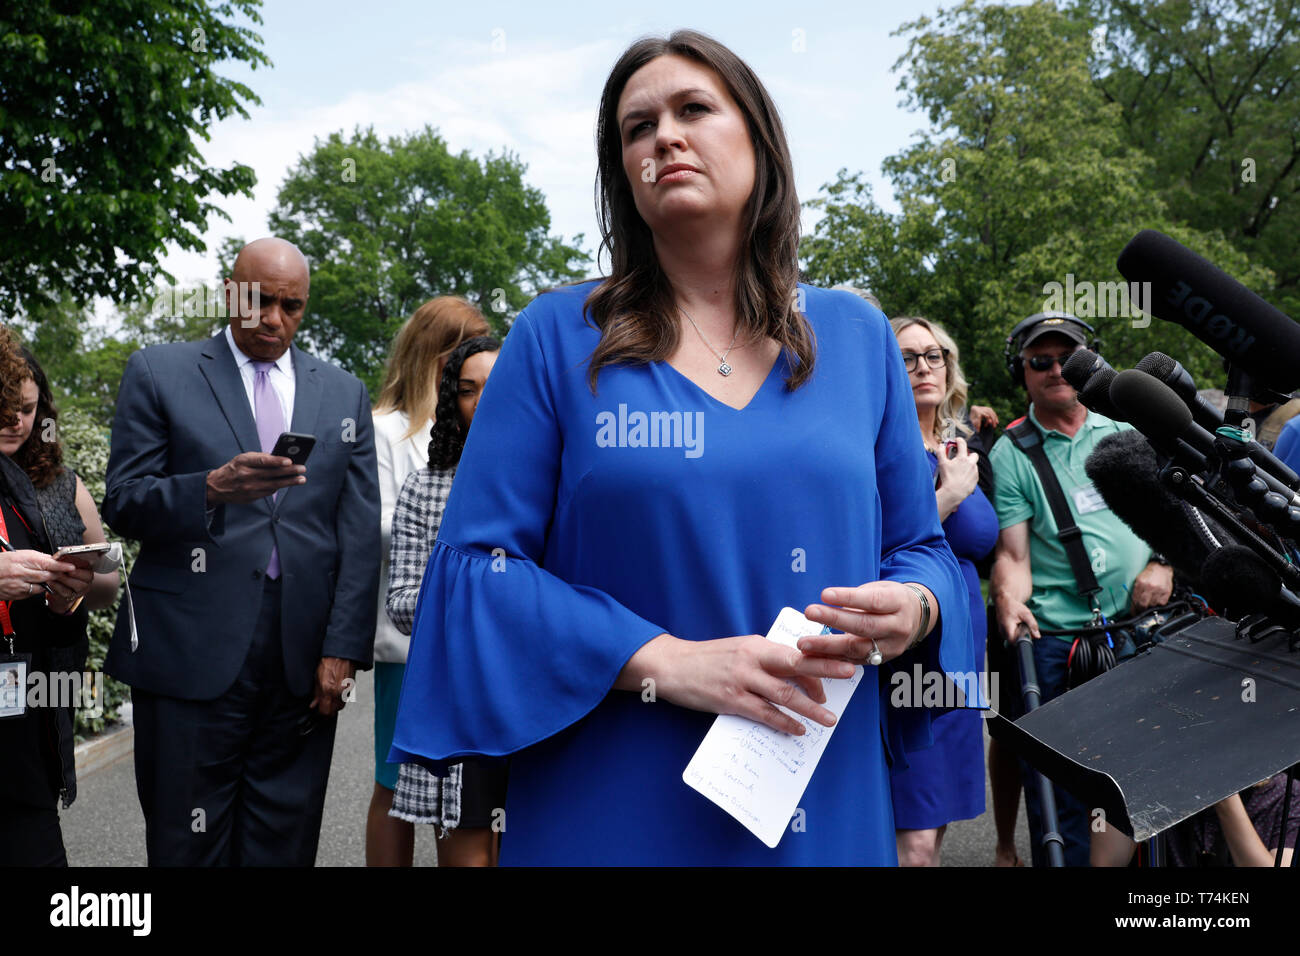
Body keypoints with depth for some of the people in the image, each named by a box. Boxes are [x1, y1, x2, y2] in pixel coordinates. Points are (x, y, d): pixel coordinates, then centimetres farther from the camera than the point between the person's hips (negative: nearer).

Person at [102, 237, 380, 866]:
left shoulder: (344, 395, 13)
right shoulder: (158, 373, 7)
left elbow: (360, 536, 8)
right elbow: (122, 503, 0)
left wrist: (343, 651, 0)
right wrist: (212, 489, -19)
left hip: (305, 661, 2)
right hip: (194, 653, -2)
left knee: (285, 845, 6)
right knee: (189, 845, 3)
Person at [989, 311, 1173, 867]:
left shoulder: (1123, 432, 14)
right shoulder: (1010, 455, 2)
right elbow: (1012, 551, -4)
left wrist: (1162, 563, 1)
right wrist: (1010, 602, -23)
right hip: (1056, 640, -4)